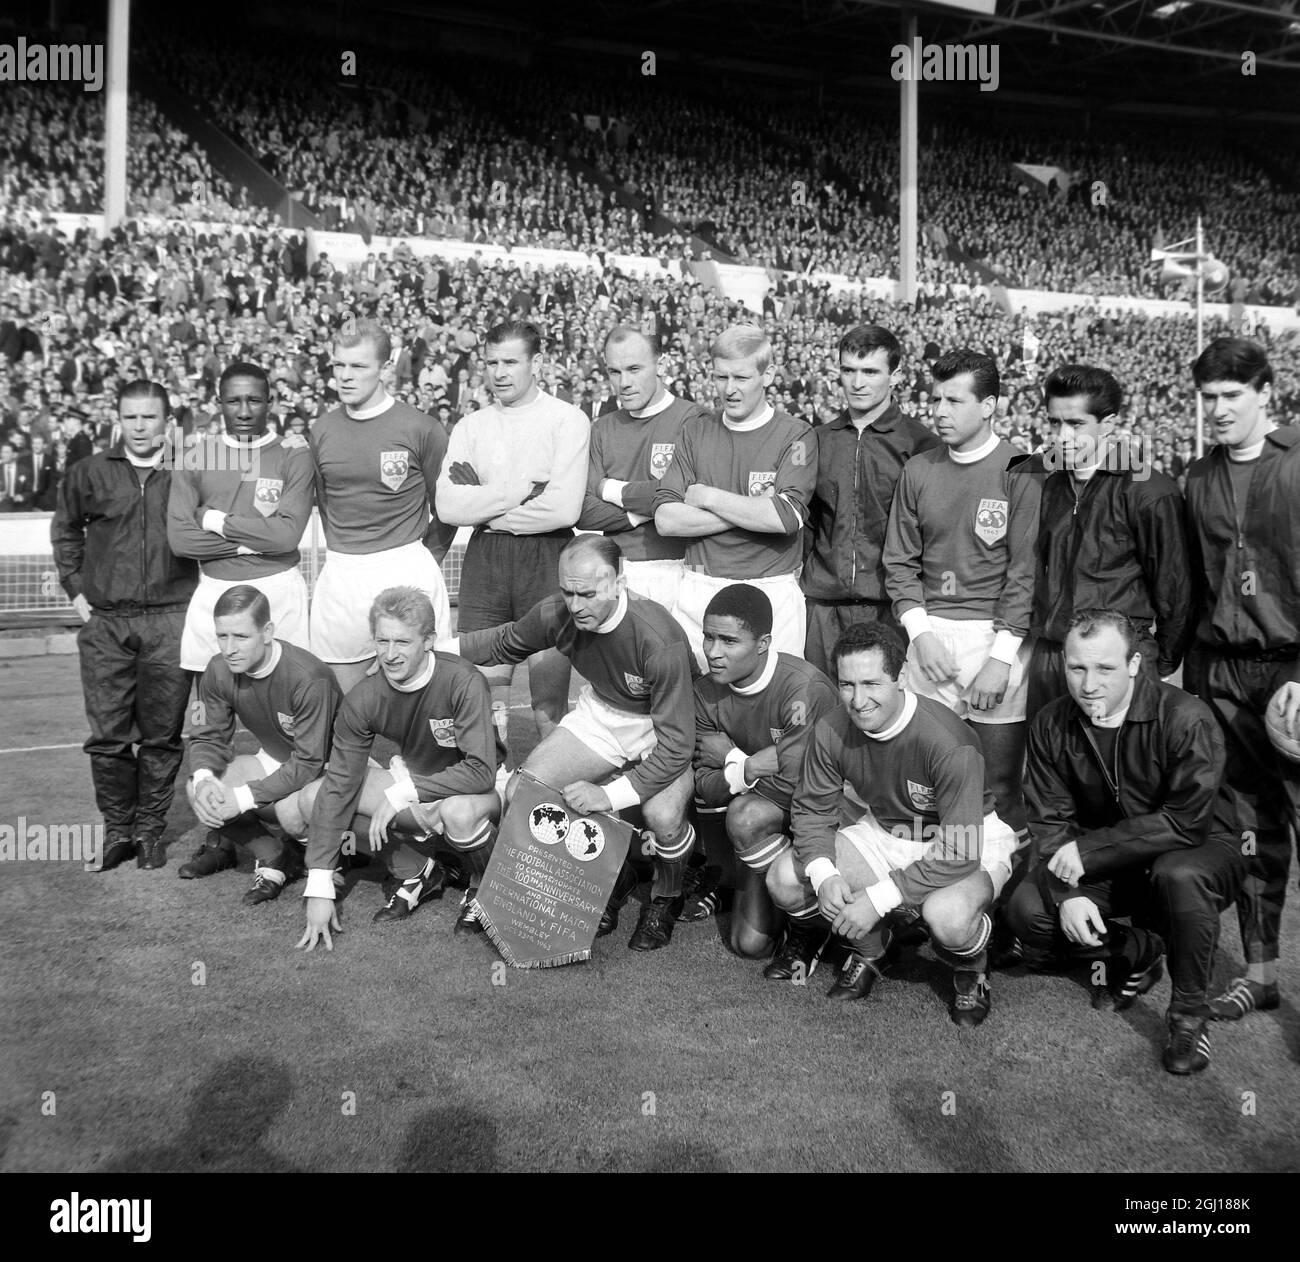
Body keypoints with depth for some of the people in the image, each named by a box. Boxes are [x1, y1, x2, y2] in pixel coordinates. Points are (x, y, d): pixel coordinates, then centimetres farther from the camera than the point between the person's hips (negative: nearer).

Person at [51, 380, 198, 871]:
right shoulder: (90, 473, 7)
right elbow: (64, 531, 21)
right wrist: (76, 589, 13)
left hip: (170, 623, -1)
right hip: (105, 624, 1)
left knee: (161, 735, 4)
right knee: (108, 735, 2)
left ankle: (150, 829, 17)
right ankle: (117, 828, 17)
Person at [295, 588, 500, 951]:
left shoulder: (463, 683, -28)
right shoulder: (362, 700, -16)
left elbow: (480, 771, -32)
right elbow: (338, 786, -16)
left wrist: (403, 792, -31)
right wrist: (319, 887, -19)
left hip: (477, 789, -5)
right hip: (415, 785, 5)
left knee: (459, 812, -40)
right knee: (312, 798, -12)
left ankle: (485, 885, -4)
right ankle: (416, 872, 3)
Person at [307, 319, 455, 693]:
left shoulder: (417, 428, -6)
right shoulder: (322, 431, 7)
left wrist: (424, 559, 6)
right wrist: (342, 552, 14)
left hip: (405, 570, -4)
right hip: (340, 576, 4)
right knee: (340, 697, 10)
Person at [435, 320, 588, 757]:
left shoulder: (567, 420, -1)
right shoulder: (470, 426, 12)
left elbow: (564, 508, -14)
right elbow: (447, 506, -1)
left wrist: (482, 501, -5)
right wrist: (521, 490, -9)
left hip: (546, 558, -4)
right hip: (484, 558, 4)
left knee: (549, 704, 1)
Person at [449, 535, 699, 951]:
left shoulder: (658, 641, -36)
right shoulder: (556, 614, -19)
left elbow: (675, 744, -32)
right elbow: (505, 643, 5)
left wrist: (611, 794, -38)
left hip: (666, 726, -5)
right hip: (601, 711, 6)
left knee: (662, 815, -33)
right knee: (519, 794, -10)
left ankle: (666, 898, 6)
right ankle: (612, 874, 15)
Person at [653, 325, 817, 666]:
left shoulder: (795, 436, -2)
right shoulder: (695, 433, 8)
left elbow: (787, 518, -17)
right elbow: (666, 519, -2)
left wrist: (707, 497, -7)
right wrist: (754, 510, -9)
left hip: (773, 594, -3)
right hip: (698, 591, 3)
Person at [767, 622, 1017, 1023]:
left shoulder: (947, 742, -32)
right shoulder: (831, 732, -16)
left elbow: (959, 854, -31)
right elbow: (811, 811, -5)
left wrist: (878, 898, -33)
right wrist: (824, 874, -25)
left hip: (969, 844, -5)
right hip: (884, 834, 5)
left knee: (947, 916, -38)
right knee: (783, 880, -13)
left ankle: (971, 972, 1)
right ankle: (870, 948, 14)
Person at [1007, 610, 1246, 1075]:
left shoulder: (1186, 718, -23)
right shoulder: (1051, 724, -8)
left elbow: (1185, 822, -26)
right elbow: (1050, 821, -6)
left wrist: (1088, 850, -27)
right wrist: (1067, 894, -23)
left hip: (1198, 850, -4)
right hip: (1105, 866, 4)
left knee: (1178, 875, -39)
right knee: (1027, 910, -18)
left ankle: (1189, 1013, -14)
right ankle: (1136, 951, 10)